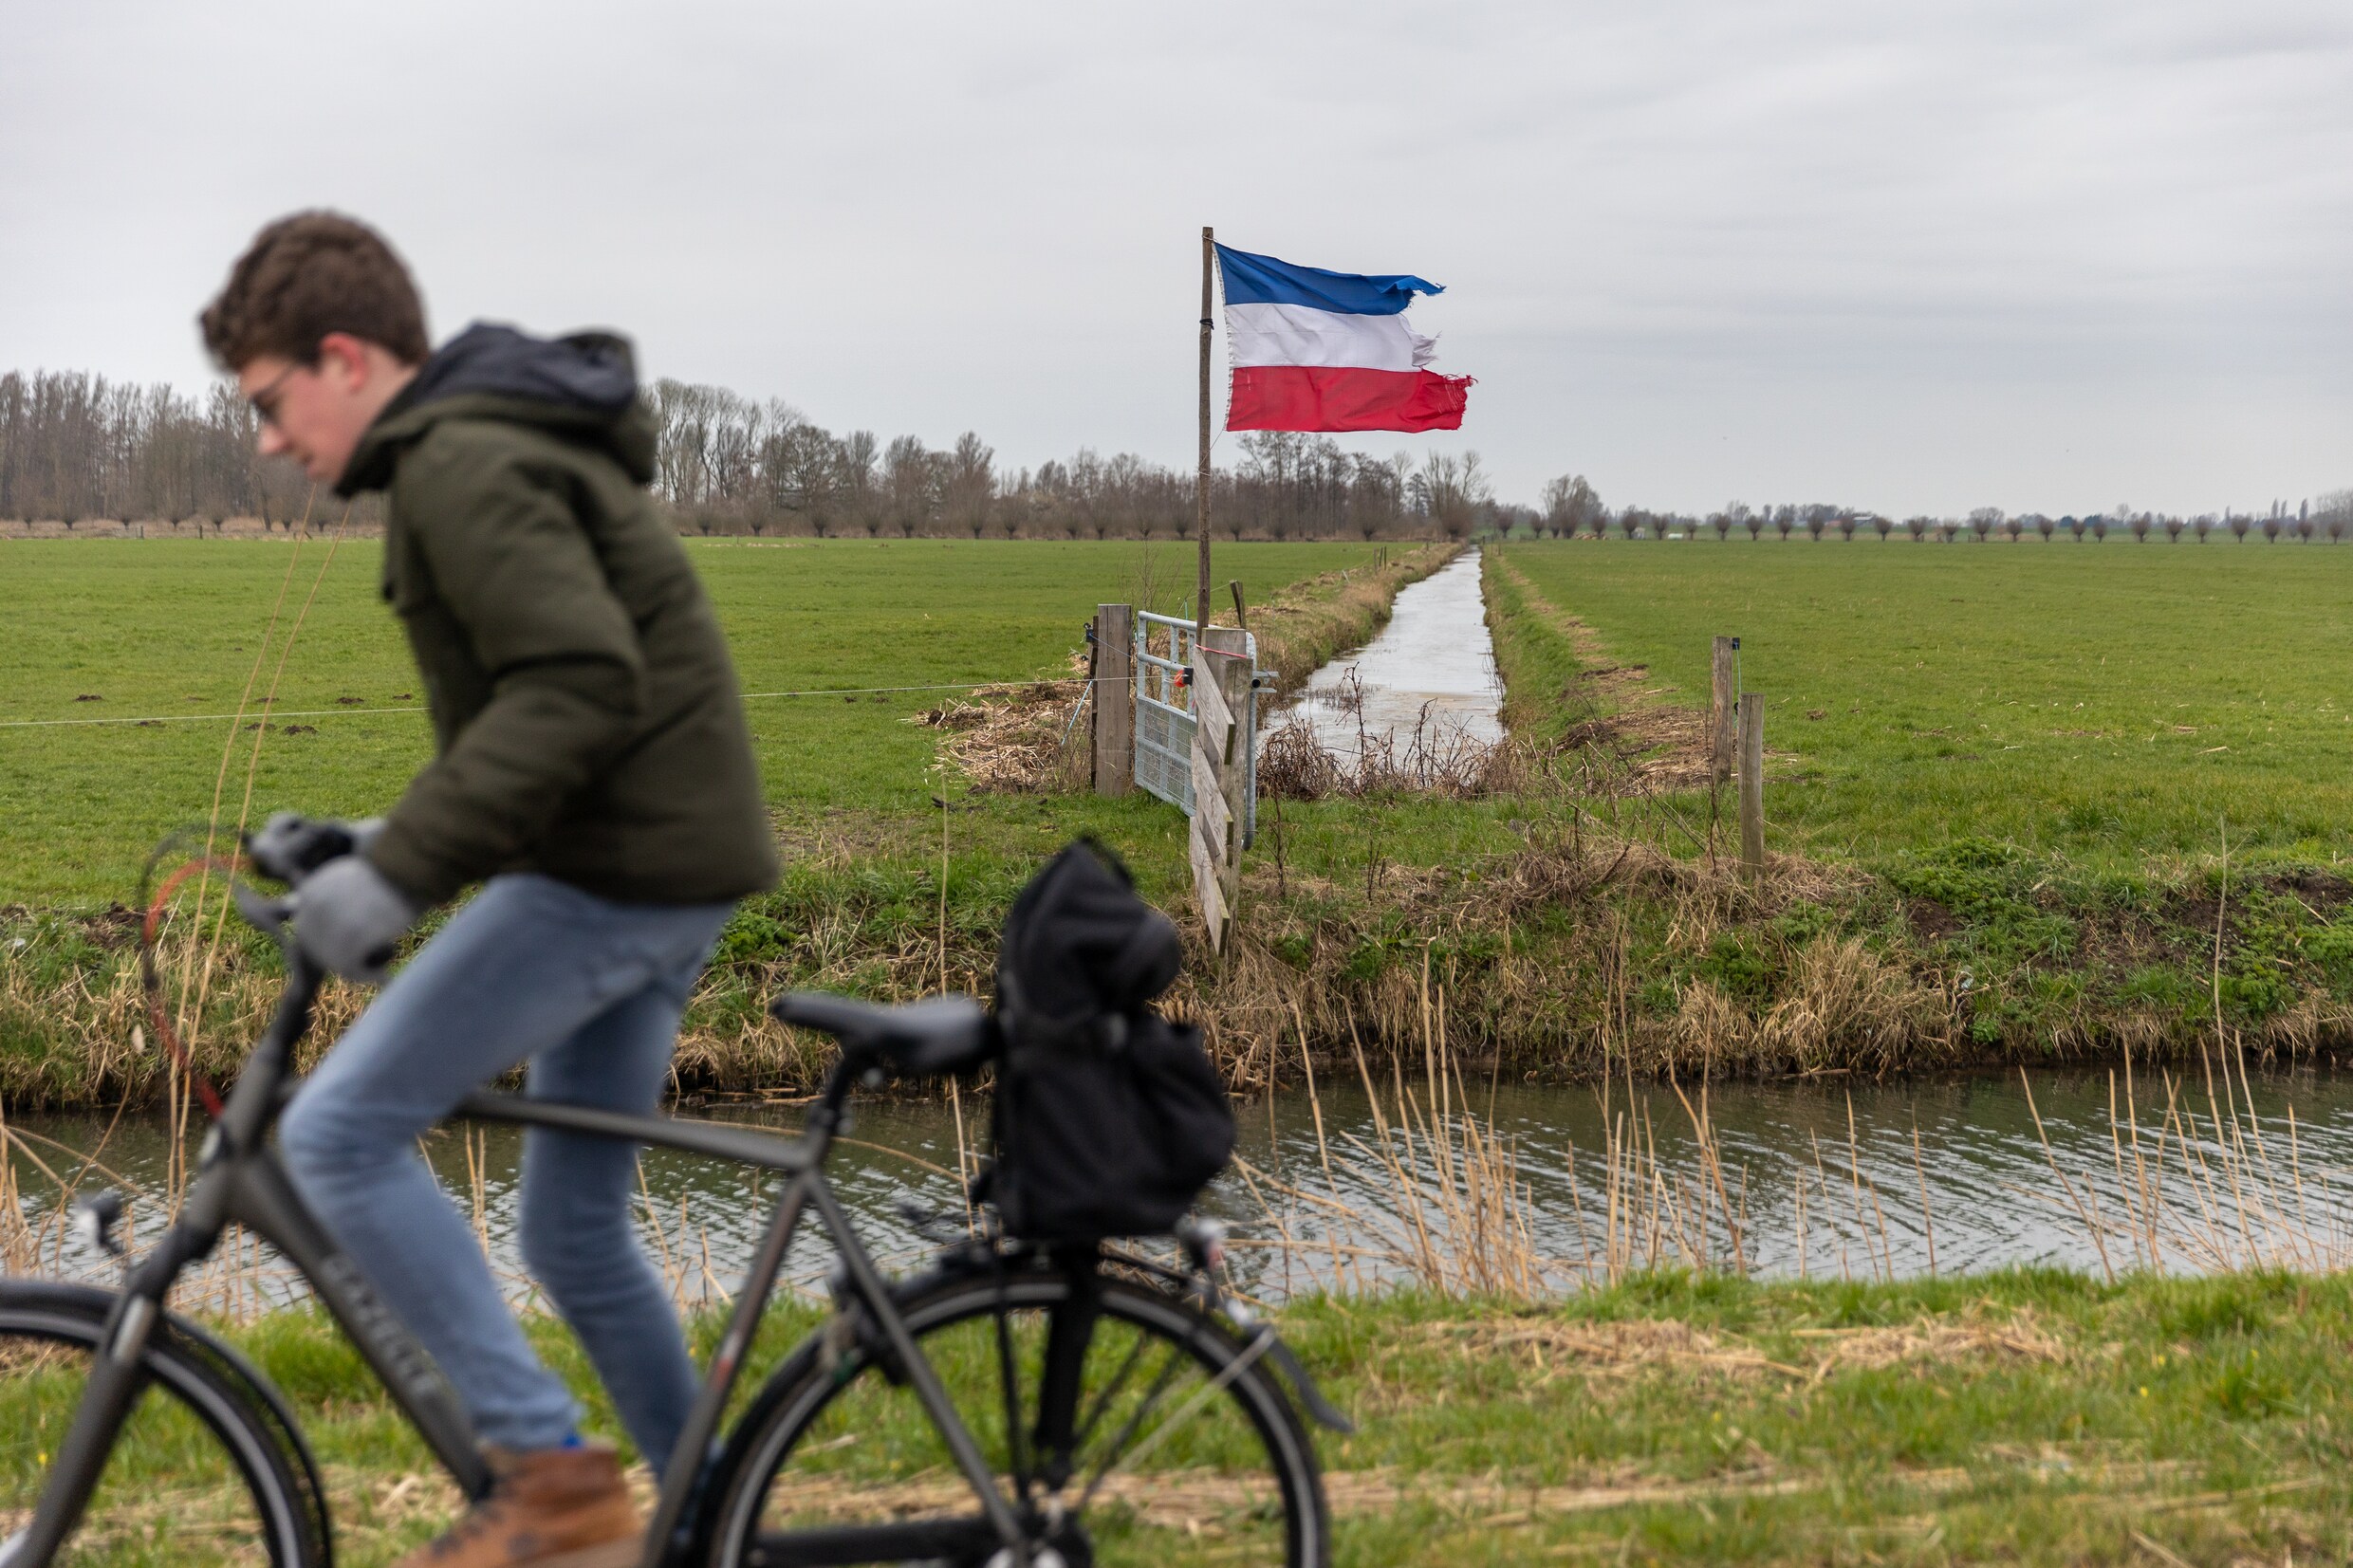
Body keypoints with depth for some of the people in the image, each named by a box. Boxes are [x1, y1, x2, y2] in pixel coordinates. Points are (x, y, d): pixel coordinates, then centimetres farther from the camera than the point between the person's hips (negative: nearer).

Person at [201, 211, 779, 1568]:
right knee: (578, 1229, 17)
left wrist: (395, 873, -26)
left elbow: (580, 686, -26)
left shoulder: (466, 465, -13)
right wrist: (383, 843, 19)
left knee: (340, 1134, -10)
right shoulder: (515, 443, 20)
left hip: (619, 871, -10)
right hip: (674, 862, 10)